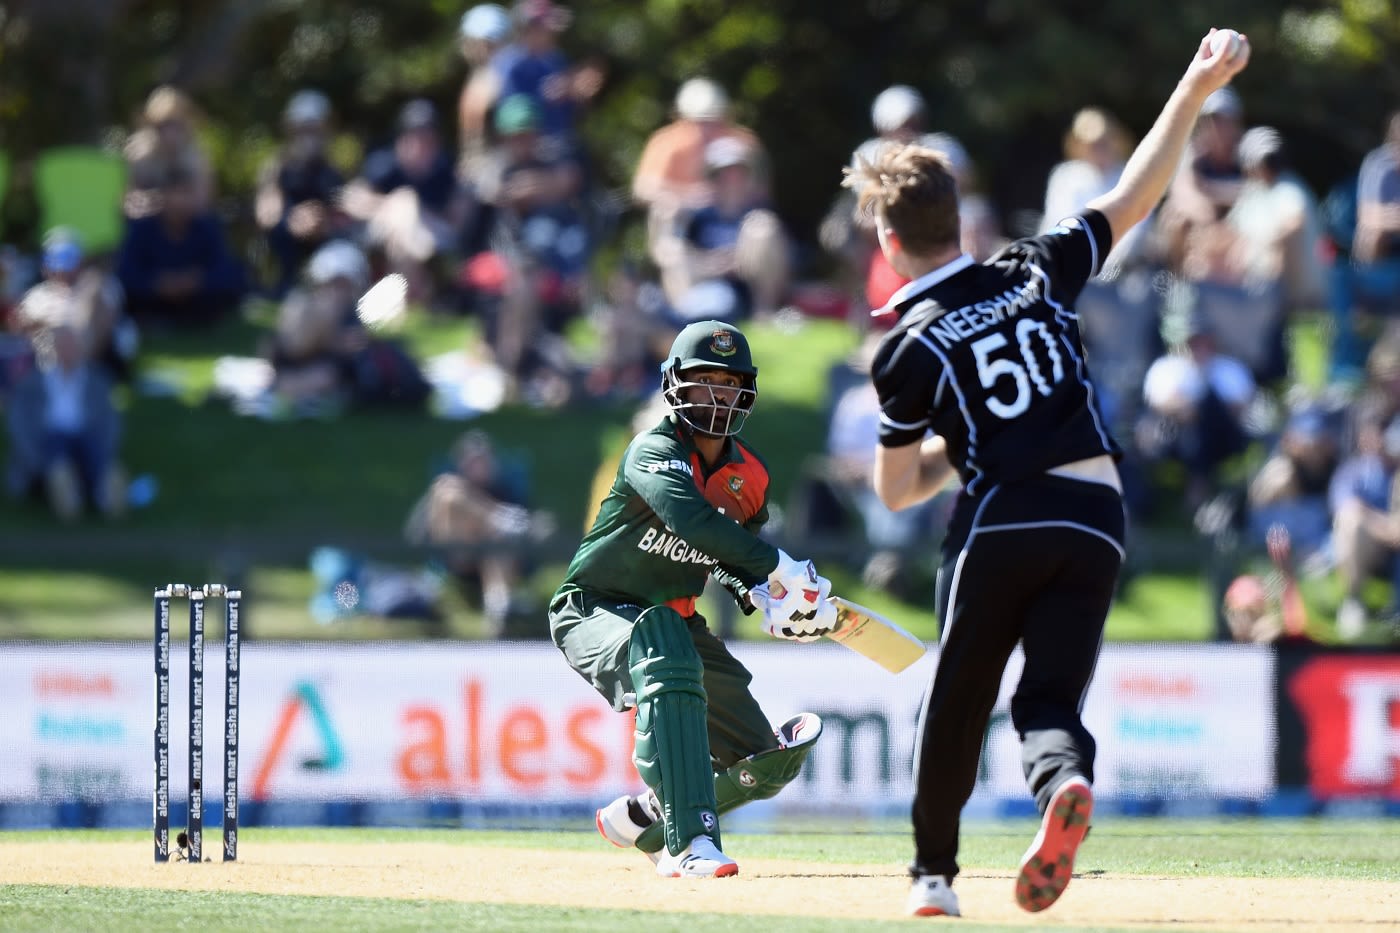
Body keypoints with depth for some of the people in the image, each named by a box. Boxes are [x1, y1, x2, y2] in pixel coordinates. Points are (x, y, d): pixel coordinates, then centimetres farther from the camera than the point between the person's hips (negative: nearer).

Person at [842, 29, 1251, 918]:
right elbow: (1136, 196, 11)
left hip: (1002, 523, -3)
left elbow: (896, 490, 3)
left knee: (957, 703, 15)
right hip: (1098, 519, 3)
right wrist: (1195, 90, 12)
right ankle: (1066, 781, -31)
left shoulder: (909, 350, -2)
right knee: (1052, 699, 3)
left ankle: (935, 873, 21)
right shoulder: (1038, 272, 6)